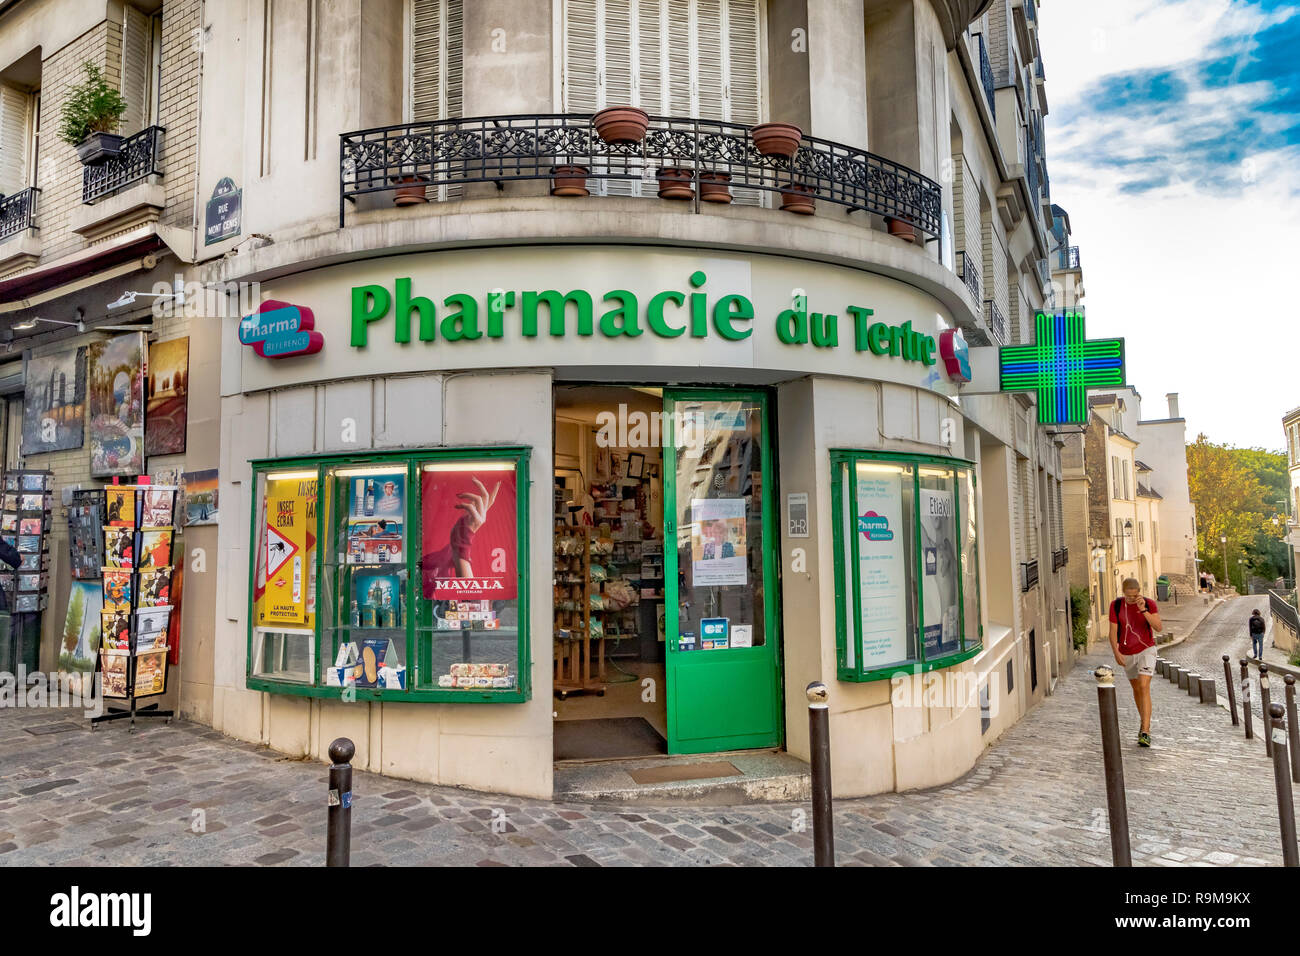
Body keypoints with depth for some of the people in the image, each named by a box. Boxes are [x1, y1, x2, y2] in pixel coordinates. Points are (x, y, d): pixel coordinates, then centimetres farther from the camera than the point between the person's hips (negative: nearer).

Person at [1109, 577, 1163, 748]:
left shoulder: (1149, 604, -12)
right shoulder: (1116, 605, -7)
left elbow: (1159, 628, -21)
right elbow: (1113, 631, -6)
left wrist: (1143, 610, -31)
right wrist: (1116, 652, -17)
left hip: (1146, 650, -3)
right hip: (1127, 653, 3)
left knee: (1144, 687, -17)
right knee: (1136, 688, 16)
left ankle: (1145, 733, -18)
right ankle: (1146, 722, 37)